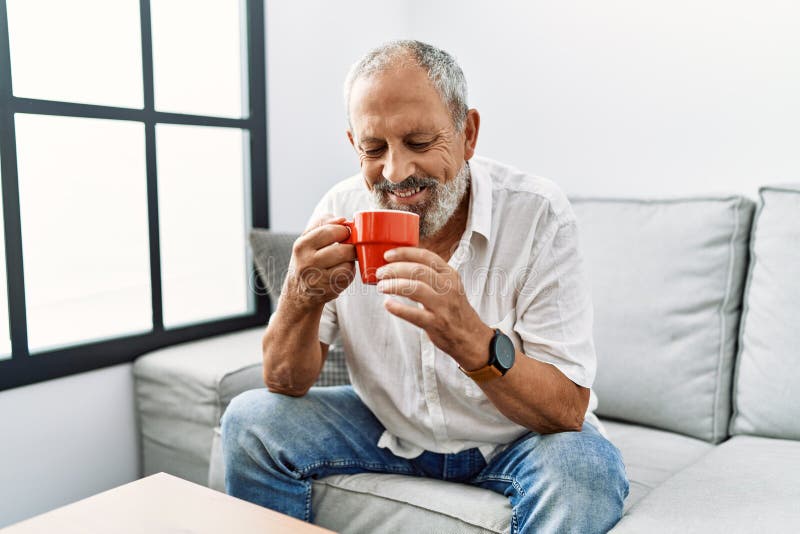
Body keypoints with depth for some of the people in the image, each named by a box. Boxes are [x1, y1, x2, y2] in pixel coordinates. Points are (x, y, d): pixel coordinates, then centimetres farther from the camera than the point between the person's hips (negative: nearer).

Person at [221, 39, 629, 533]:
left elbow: (567, 411, -24)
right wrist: (302, 298, -31)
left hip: (516, 437, -2)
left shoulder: (537, 214, -22)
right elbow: (287, 384, -9)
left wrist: (472, 341, -44)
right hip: (389, 429, 3)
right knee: (250, 421, -11)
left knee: (586, 468, -33)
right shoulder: (342, 212, -11)